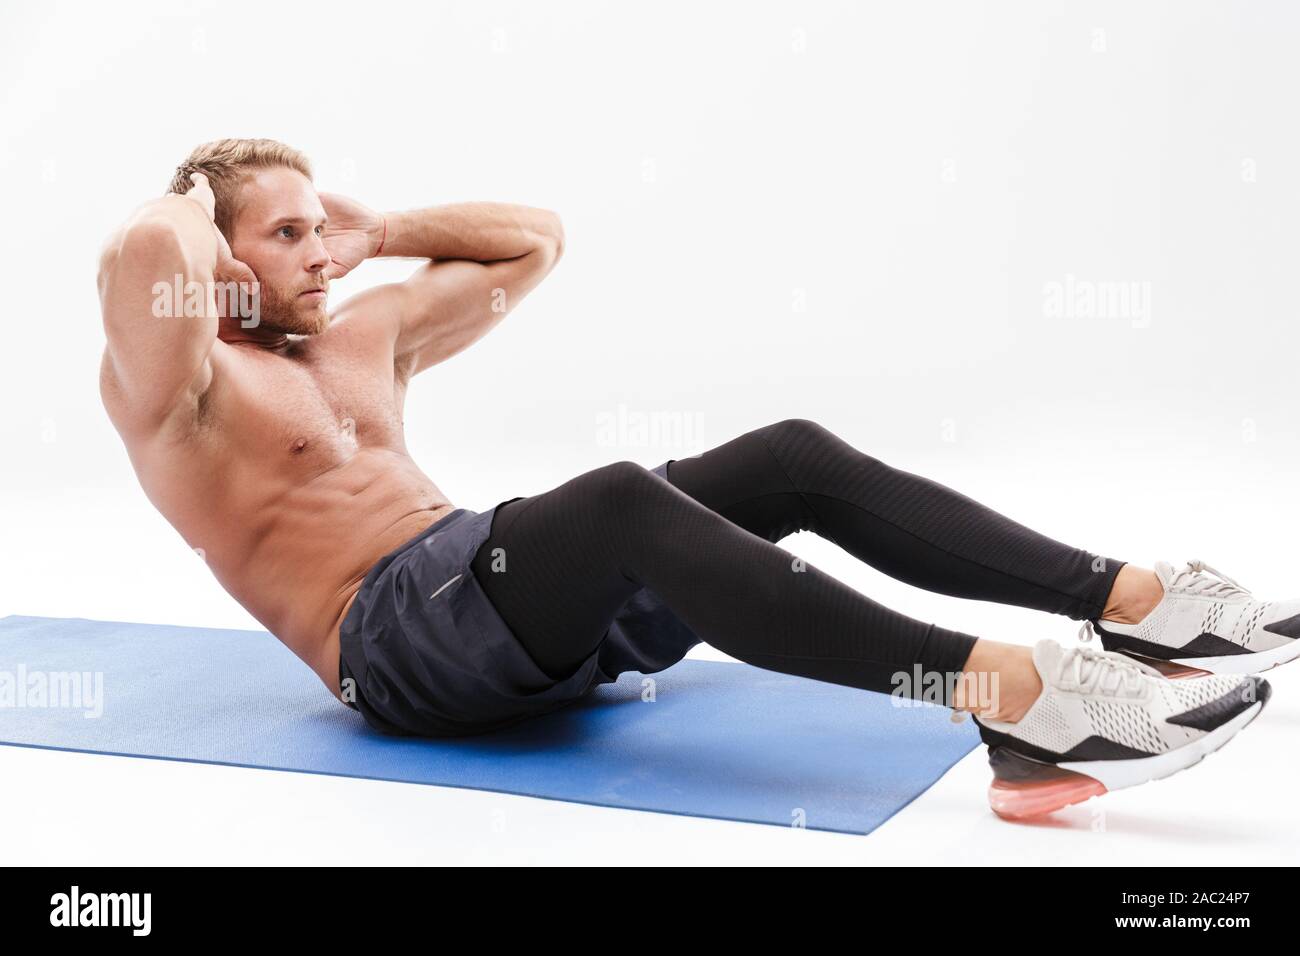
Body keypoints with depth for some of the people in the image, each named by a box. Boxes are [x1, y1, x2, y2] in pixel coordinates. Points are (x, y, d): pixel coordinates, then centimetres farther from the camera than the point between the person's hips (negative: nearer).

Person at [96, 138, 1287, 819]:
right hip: (398, 641, -9)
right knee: (622, 500, -37)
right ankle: (1020, 693, -48)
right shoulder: (173, 390, 1)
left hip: (500, 587, 9)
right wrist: (188, 206, -1)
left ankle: (1139, 602, -15)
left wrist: (377, 231, 24)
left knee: (792, 457, -9)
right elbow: (142, 262, -24)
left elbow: (531, 240, 30)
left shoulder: (360, 336, 24)